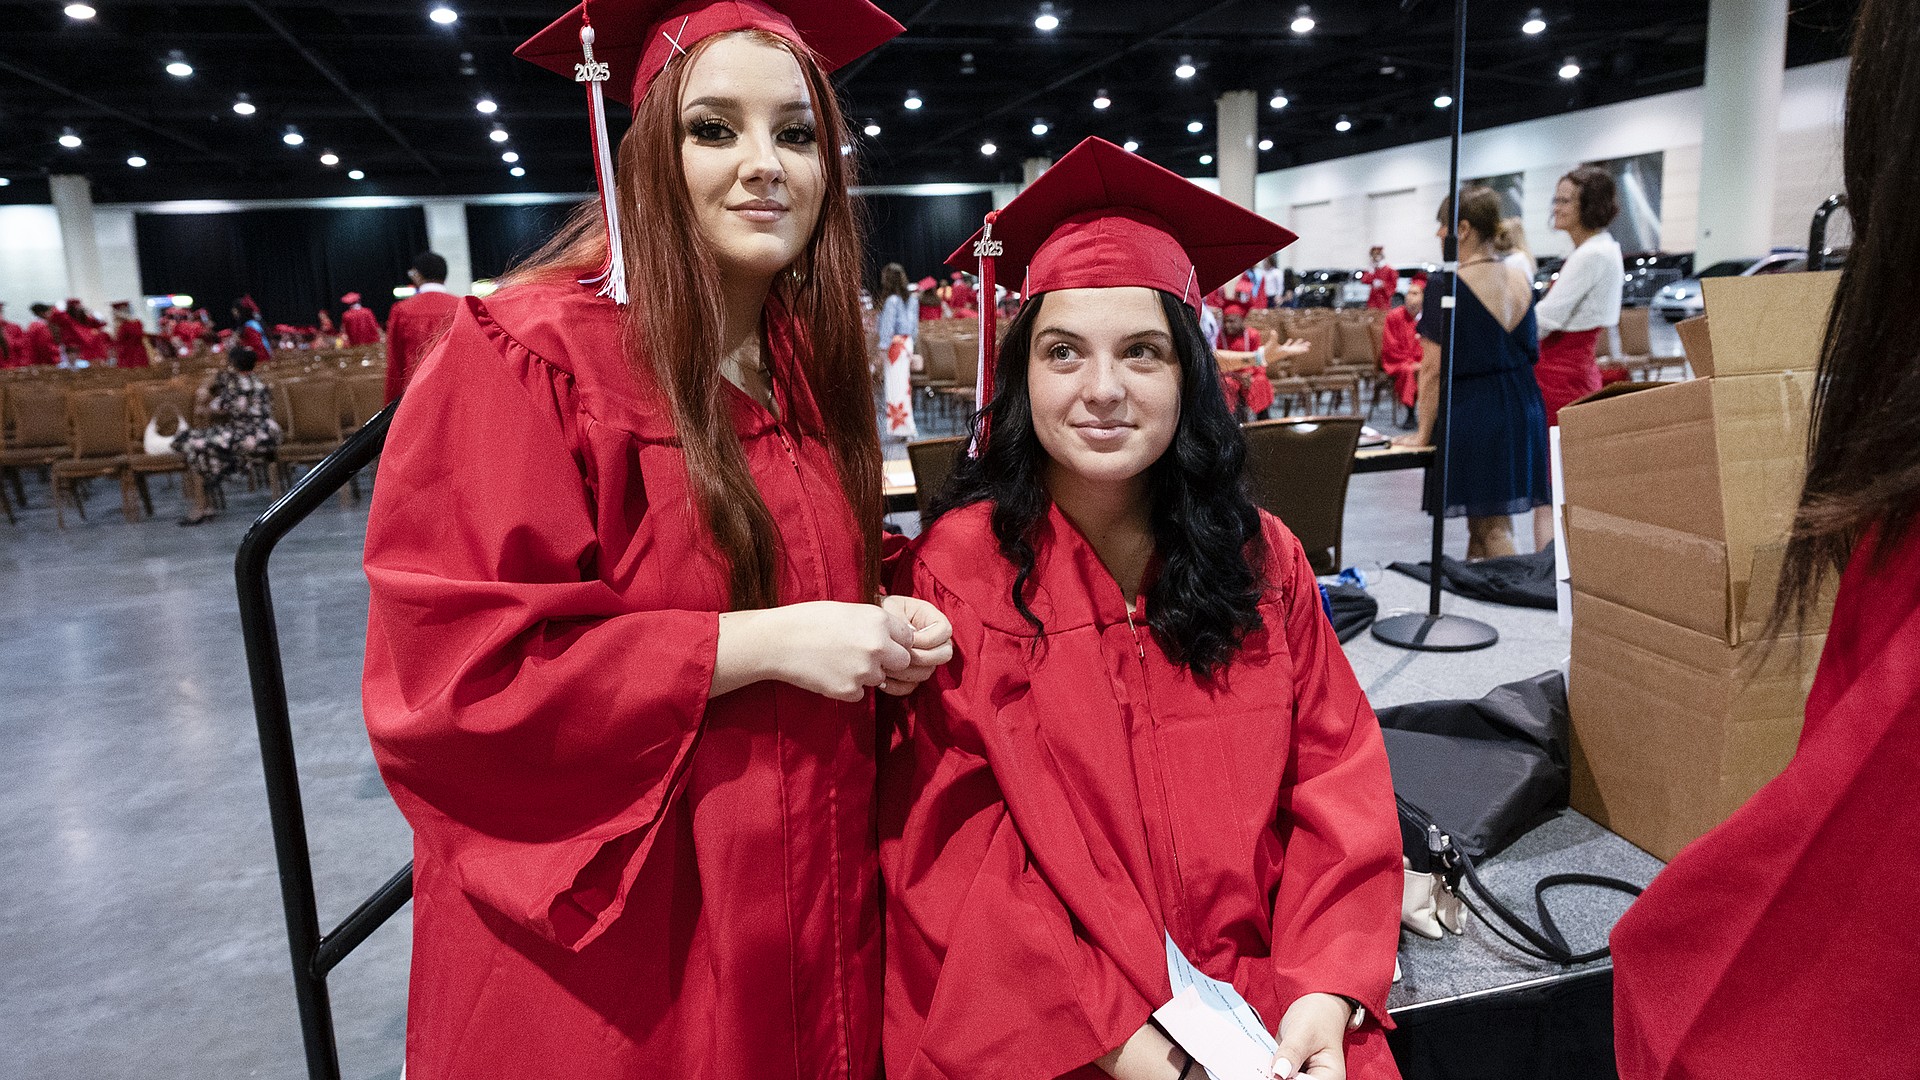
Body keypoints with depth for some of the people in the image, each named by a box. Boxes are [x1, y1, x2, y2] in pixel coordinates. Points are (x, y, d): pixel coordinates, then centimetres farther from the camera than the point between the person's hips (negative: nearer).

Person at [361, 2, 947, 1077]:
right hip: (611, 930, -6)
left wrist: (882, 628, -5)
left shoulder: (812, 367, 5)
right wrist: (760, 644, -24)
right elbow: (454, 671, -21)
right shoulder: (527, 357, -17)